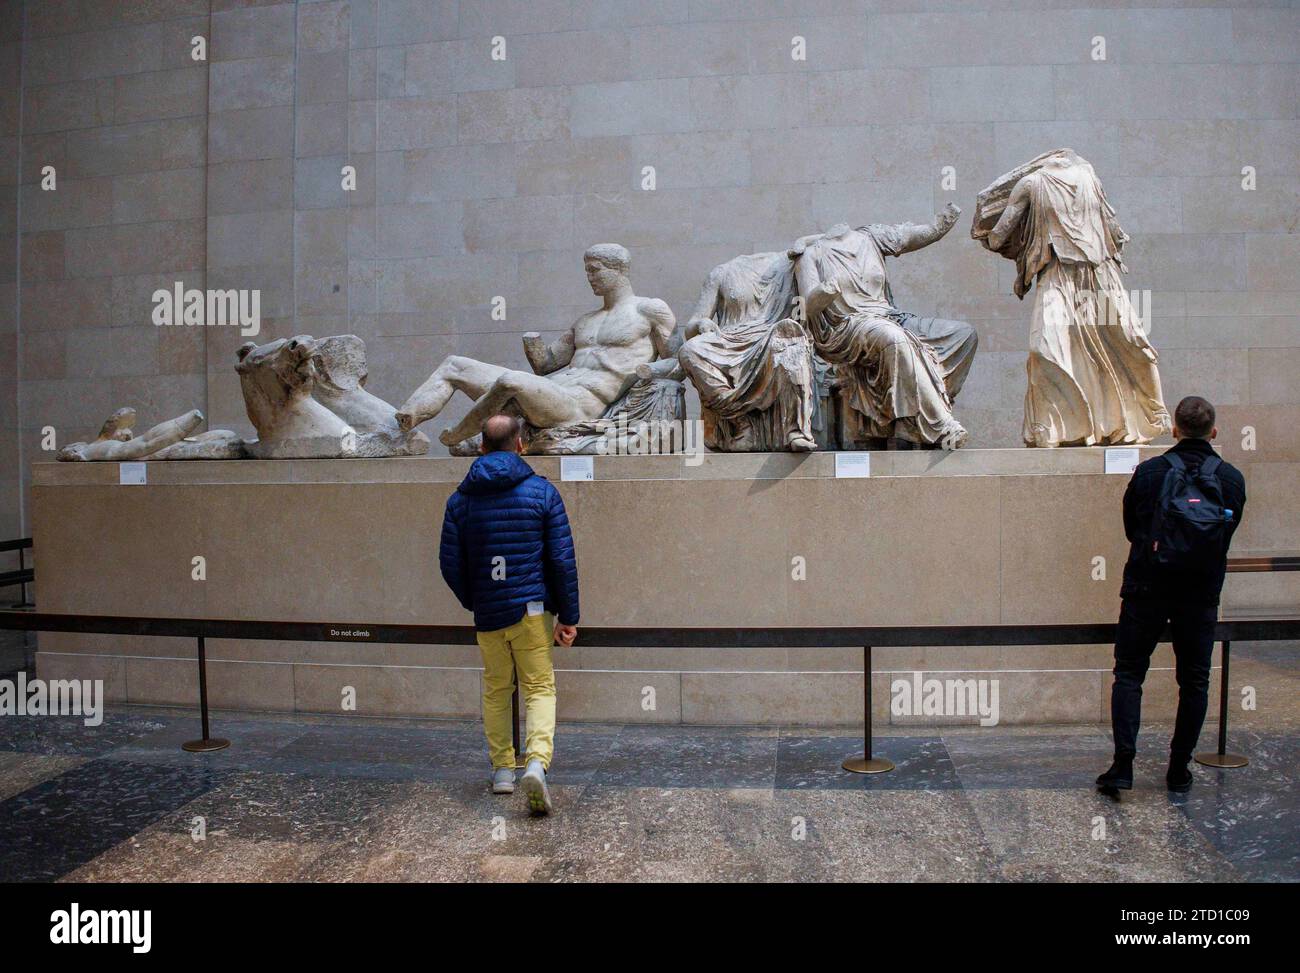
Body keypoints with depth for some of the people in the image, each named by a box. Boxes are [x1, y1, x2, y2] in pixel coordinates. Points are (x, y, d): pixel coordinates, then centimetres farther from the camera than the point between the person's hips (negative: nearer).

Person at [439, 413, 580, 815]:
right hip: (532, 609, -2)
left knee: (496, 690, 17)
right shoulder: (542, 491, -3)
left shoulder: (461, 498, 3)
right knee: (539, 688, 4)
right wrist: (568, 616, 0)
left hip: (487, 614, 2)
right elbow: (563, 559, -5)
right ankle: (537, 761, -16)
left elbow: (450, 563, 4)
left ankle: (502, 770, 22)